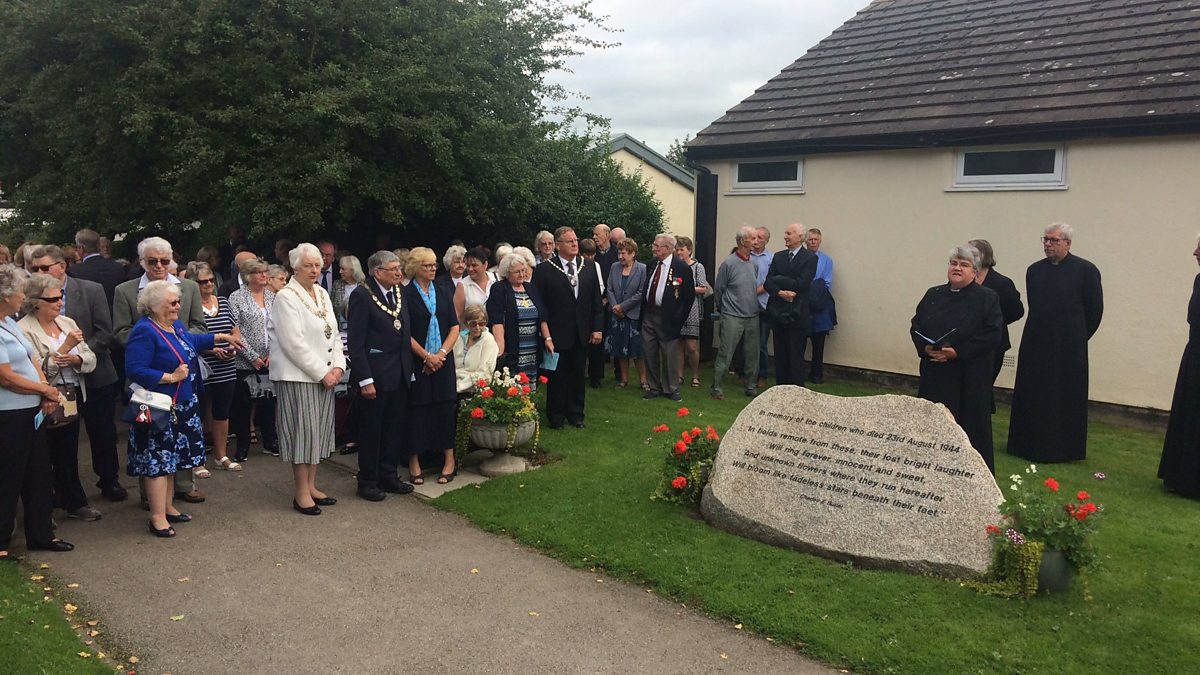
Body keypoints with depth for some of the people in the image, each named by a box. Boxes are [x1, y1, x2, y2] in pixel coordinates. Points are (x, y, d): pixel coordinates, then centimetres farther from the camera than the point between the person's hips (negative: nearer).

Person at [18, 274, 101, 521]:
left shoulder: (68, 323, 9)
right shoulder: (24, 329, -9)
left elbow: (90, 359, 5)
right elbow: (37, 369, -18)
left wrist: (75, 359, -16)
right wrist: (65, 347, -22)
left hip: (72, 398, 6)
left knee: (68, 454, 14)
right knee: (44, 457, 4)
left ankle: (74, 503, 25)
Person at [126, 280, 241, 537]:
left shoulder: (176, 325, 9)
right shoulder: (144, 332, -19)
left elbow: (191, 341, 32)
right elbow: (135, 370, -26)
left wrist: (222, 337, 33)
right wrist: (171, 377, -22)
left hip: (179, 407, 9)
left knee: (170, 458, 16)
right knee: (157, 460, -4)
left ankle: (167, 507, 27)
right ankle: (158, 518, 0)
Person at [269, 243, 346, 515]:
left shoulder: (322, 294, 13)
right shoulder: (286, 297, -10)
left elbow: (334, 333, 14)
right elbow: (294, 343, -16)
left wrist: (338, 366, 0)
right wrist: (322, 373, -14)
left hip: (324, 375, 7)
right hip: (298, 376, -7)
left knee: (319, 431, 11)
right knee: (302, 431, -3)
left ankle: (310, 486, 22)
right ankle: (301, 493, 7)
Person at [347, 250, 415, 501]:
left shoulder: (400, 292, 8)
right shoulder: (362, 295, -12)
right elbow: (355, 342, -14)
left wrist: (409, 368, 9)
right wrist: (365, 380, -18)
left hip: (400, 374, 7)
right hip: (375, 375, -7)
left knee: (393, 428, 15)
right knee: (371, 430, 6)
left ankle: (389, 476, 29)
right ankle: (367, 481, 19)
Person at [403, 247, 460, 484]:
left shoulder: (443, 293, 9)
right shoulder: (406, 294, -4)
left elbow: (454, 327, 6)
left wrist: (441, 353, -7)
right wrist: (426, 356, -12)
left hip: (442, 361, 4)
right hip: (416, 362, -3)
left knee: (445, 407, 5)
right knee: (417, 409, 1)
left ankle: (449, 460, 13)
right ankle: (414, 462, 10)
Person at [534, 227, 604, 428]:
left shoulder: (589, 268, 6)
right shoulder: (544, 269, -7)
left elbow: (596, 301, 10)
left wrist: (596, 328, 4)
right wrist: (546, 335, -12)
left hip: (581, 334, 4)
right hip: (557, 334, -4)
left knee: (577, 376, 12)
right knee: (557, 377, 6)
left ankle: (576, 414, 25)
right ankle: (556, 417, 19)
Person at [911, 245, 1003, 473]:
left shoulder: (987, 298, -1)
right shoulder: (933, 295, 11)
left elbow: (993, 334, -10)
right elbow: (916, 326, 10)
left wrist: (958, 351, -17)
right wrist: (925, 347, -10)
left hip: (970, 377, -4)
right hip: (934, 373, 4)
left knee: (969, 427, 0)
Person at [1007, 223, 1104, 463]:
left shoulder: (1086, 270, -5)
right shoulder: (1034, 270, 8)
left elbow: (1095, 310, -2)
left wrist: (1077, 338, 3)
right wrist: (1042, 333, 12)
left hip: (1068, 348, -4)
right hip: (1035, 346, 4)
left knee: (1067, 397, 4)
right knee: (1032, 397, 8)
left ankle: (1064, 449, 13)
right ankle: (1030, 445, 18)